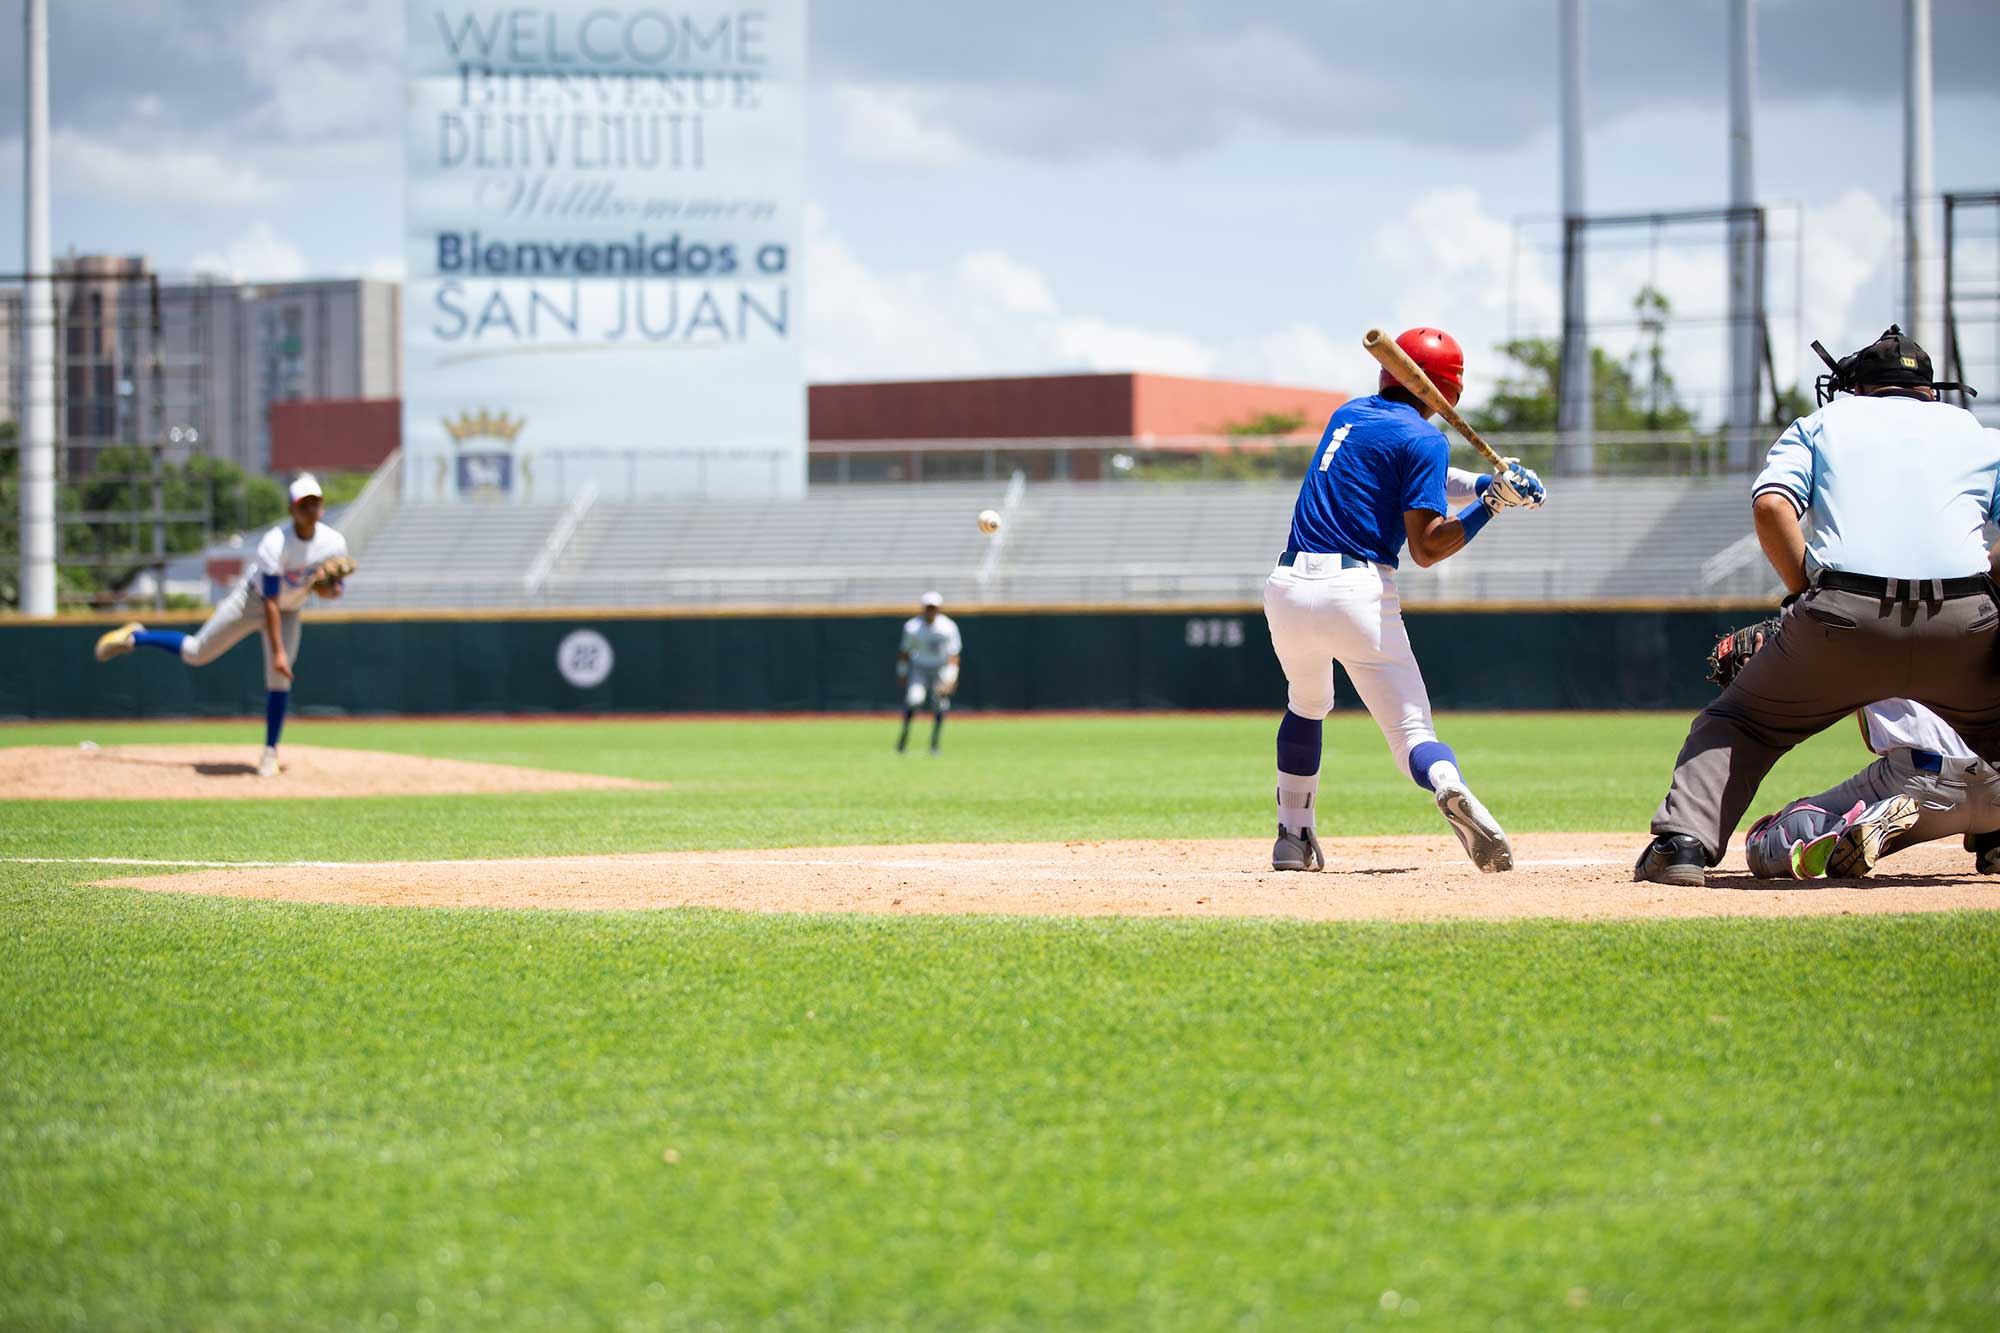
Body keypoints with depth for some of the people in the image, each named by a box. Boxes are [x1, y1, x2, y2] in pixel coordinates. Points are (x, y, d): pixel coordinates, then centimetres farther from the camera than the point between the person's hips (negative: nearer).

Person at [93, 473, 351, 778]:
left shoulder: (334, 543, -18)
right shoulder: (275, 544, -31)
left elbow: (335, 589, -1)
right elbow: (269, 602, -30)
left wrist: (327, 589, -27)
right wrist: (278, 651, -33)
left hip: (290, 612, 4)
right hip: (251, 601, -3)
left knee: (278, 680, -8)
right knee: (196, 652, 0)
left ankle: (270, 753, 3)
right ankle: (134, 637, 23)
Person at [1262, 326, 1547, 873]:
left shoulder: (1349, 415, 20)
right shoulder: (1423, 438, -2)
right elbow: (1426, 548, -8)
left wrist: (1482, 484, 16)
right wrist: (1491, 503, -6)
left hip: (1289, 588, 6)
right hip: (1358, 596, -5)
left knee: (1307, 705, 31)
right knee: (1412, 732, -7)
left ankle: (1293, 838, 28)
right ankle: (1449, 787, -40)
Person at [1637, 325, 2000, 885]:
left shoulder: (1825, 421, 23)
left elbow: (1772, 505, 4)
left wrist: (1809, 602, 9)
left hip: (1843, 620, -1)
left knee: (1738, 720, 19)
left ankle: (1684, 840, 0)